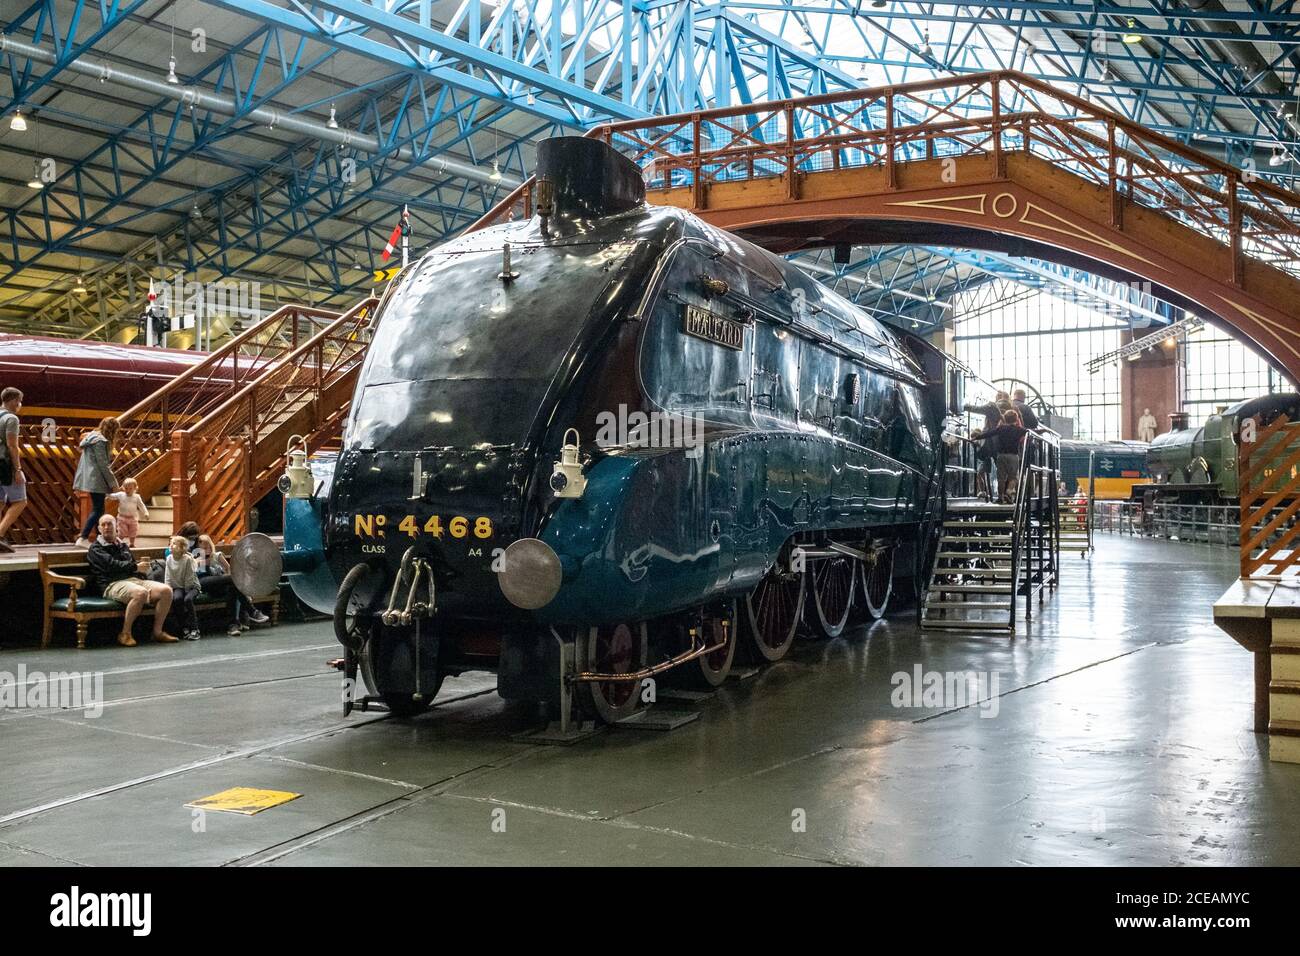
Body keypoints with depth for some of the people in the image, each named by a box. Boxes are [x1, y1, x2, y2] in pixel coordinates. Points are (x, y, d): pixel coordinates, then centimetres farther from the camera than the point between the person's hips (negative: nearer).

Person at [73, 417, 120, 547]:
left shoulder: (91, 437, 15)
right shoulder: (100, 441, -15)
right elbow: (103, 465, -17)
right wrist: (113, 483, -12)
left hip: (89, 479, 10)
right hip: (97, 480, -10)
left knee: (99, 509, 13)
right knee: (97, 510, -8)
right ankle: (83, 539, -12)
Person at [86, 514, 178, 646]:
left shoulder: (123, 545, 26)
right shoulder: (96, 548, 5)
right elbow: (112, 565, -11)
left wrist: (140, 573, 11)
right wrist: (135, 567, -12)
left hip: (133, 580, 7)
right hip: (112, 584, -7)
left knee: (166, 590, -16)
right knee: (140, 593, -39)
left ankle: (157, 632, -9)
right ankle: (125, 634, -26)